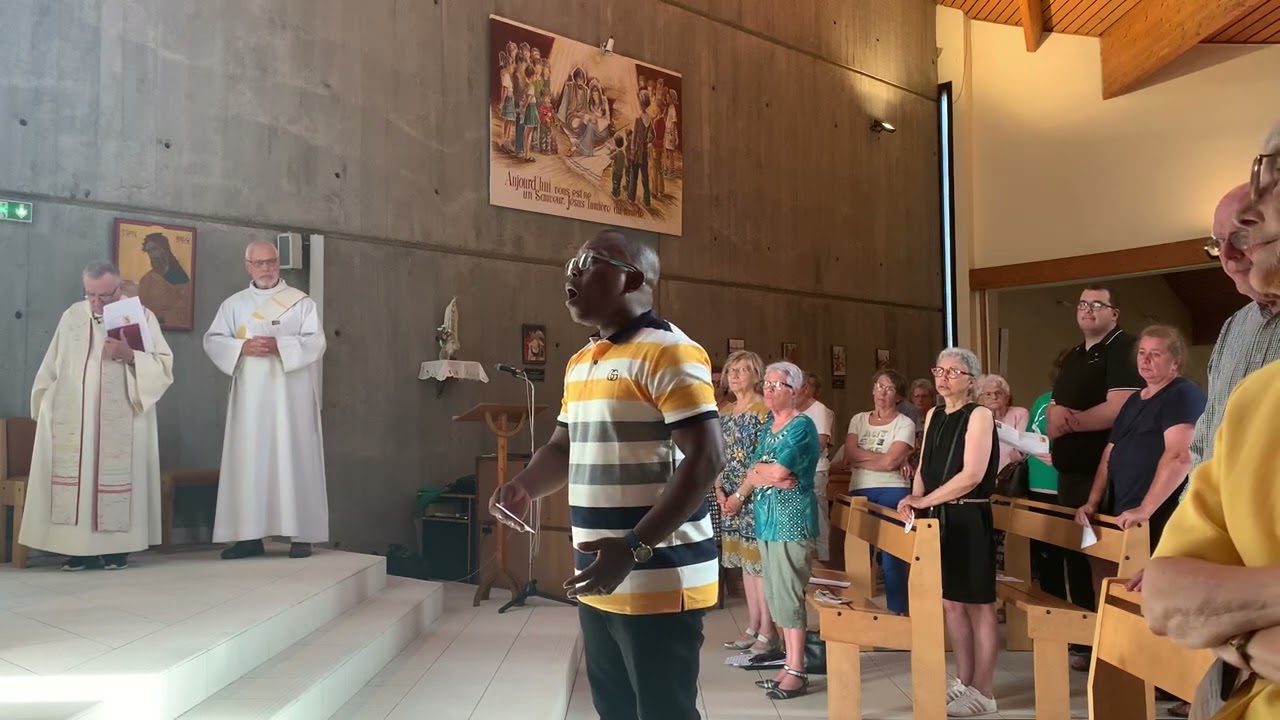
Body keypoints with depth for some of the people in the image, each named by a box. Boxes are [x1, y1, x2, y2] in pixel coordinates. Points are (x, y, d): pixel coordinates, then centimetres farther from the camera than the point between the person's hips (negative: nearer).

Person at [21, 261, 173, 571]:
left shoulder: (142, 317, 1)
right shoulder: (71, 316, 11)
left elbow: (164, 363, -5)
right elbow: (52, 366, 16)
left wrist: (130, 355, -20)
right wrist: (45, 405, 10)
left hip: (119, 420, -2)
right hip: (72, 418, 3)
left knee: (115, 478, -3)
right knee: (74, 479, -2)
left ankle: (116, 547, 4)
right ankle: (77, 547, 5)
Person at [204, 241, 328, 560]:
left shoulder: (301, 301, 6)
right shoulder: (234, 304, 13)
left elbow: (316, 342, -4)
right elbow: (212, 341, 5)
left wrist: (279, 345, -18)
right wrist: (243, 347, -13)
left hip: (291, 394, -2)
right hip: (250, 395, 2)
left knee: (294, 459, -3)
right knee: (249, 461, 1)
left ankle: (301, 535, 0)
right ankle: (250, 536, 5)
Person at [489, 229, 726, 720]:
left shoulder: (668, 352, -13)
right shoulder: (580, 363, 14)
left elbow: (707, 458, -20)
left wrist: (635, 549, -25)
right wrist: (524, 487, 1)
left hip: (658, 582, -8)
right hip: (598, 580, 8)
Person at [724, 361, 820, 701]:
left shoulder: (802, 425, -10)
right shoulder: (768, 427, 15)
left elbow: (778, 471, -19)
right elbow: (755, 471, 8)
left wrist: (757, 471, 0)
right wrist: (770, 476, -12)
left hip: (792, 518, -8)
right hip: (767, 517, 8)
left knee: (788, 593, -5)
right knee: (776, 594, 11)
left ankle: (797, 672, 4)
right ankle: (789, 665, 20)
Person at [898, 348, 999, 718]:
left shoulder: (979, 415, -9)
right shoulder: (933, 416, 13)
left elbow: (972, 475, -18)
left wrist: (925, 500, -14)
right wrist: (915, 499, -4)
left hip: (968, 518, -7)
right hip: (938, 518, 8)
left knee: (978, 605, 2)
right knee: (950, 602, 14)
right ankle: (963, 682, 27)